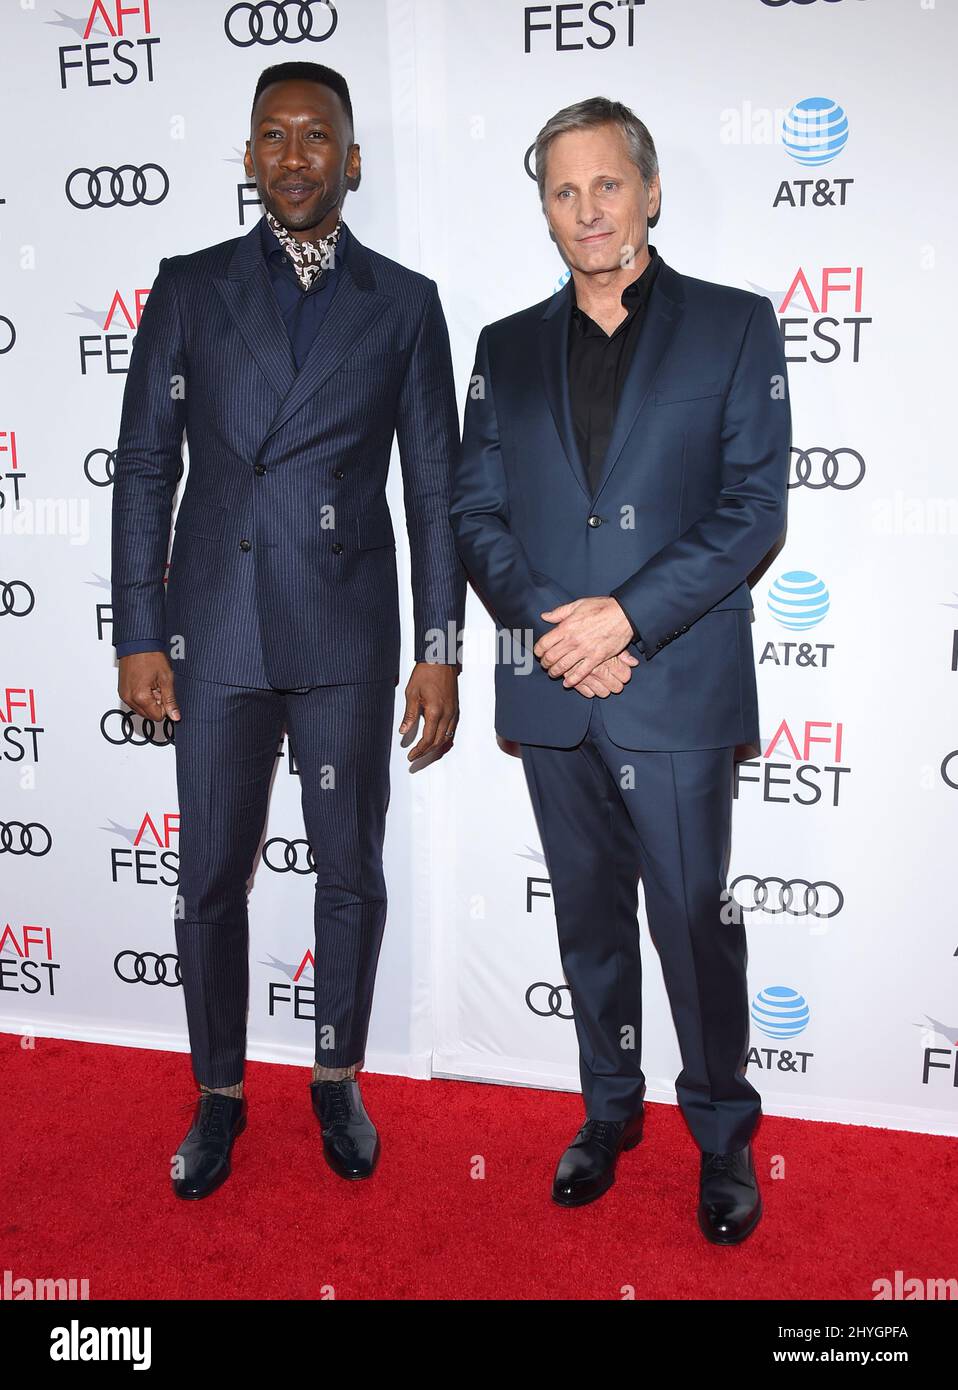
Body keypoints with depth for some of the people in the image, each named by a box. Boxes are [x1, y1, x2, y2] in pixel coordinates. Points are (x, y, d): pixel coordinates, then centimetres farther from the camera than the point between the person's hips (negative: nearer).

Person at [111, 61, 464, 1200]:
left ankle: (338, 1080, 31)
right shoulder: (188, 288, 7)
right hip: (215, 633, 1)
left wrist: (438, 651, -2)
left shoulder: (402, 302, 6)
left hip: (347, 634, 0)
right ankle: (218, 1094, 28)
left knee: (350, 872, 9)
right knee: (210, 880, 8)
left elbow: (435, 486, 4)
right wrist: (137, 638, -1)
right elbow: (144, 467, 5)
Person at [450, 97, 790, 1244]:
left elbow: (755, 508, -5)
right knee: (588, 917, 14)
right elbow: (474, 507, 7)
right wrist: (544, 626, -9)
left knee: (694, 917, 2)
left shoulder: (734, 325, 3)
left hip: (676, 686, -3)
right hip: (549, 687, 3)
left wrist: (628, 615, -15)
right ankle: (609, 1108, 33)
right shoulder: (508, 347, 13)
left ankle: (722, 1130, 24)